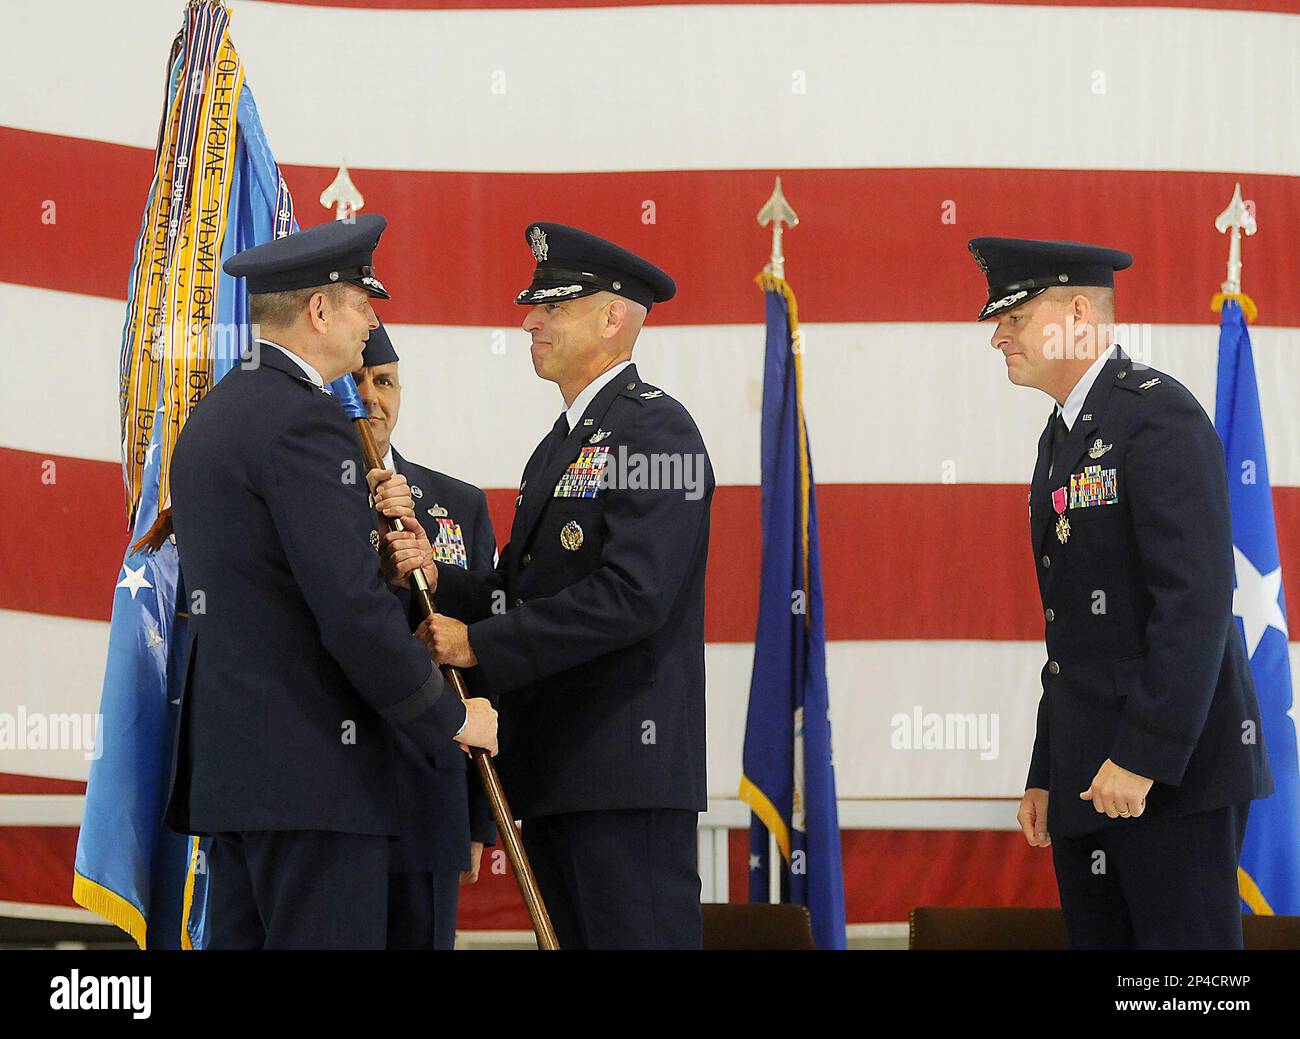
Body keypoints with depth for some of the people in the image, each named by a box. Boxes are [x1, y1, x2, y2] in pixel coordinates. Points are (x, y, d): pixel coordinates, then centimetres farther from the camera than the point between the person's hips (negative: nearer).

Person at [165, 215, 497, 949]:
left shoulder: (212, 415, 18)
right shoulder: (306, 420, -13)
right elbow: (352, 607, -20)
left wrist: (362, 521, 9)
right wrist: (452, 719, -9)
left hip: (229, 763, 10)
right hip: (310, 769, -10)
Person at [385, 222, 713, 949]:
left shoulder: (655, 430, -10)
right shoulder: (562, 445, 22)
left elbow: (631, 596, -21)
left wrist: (479, 643, -18)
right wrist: (439, 578, 0)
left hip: (627, 764, -10)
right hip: (557, 772, 10)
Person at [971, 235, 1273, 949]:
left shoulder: (1158, 414, -10)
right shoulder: (1060, 439, 20)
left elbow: (1197, 601, -19)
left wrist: (1144, 757, -22)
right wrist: (1045, 778, 18)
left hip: (1175, 774, -9)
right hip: (1088, 781, 9)